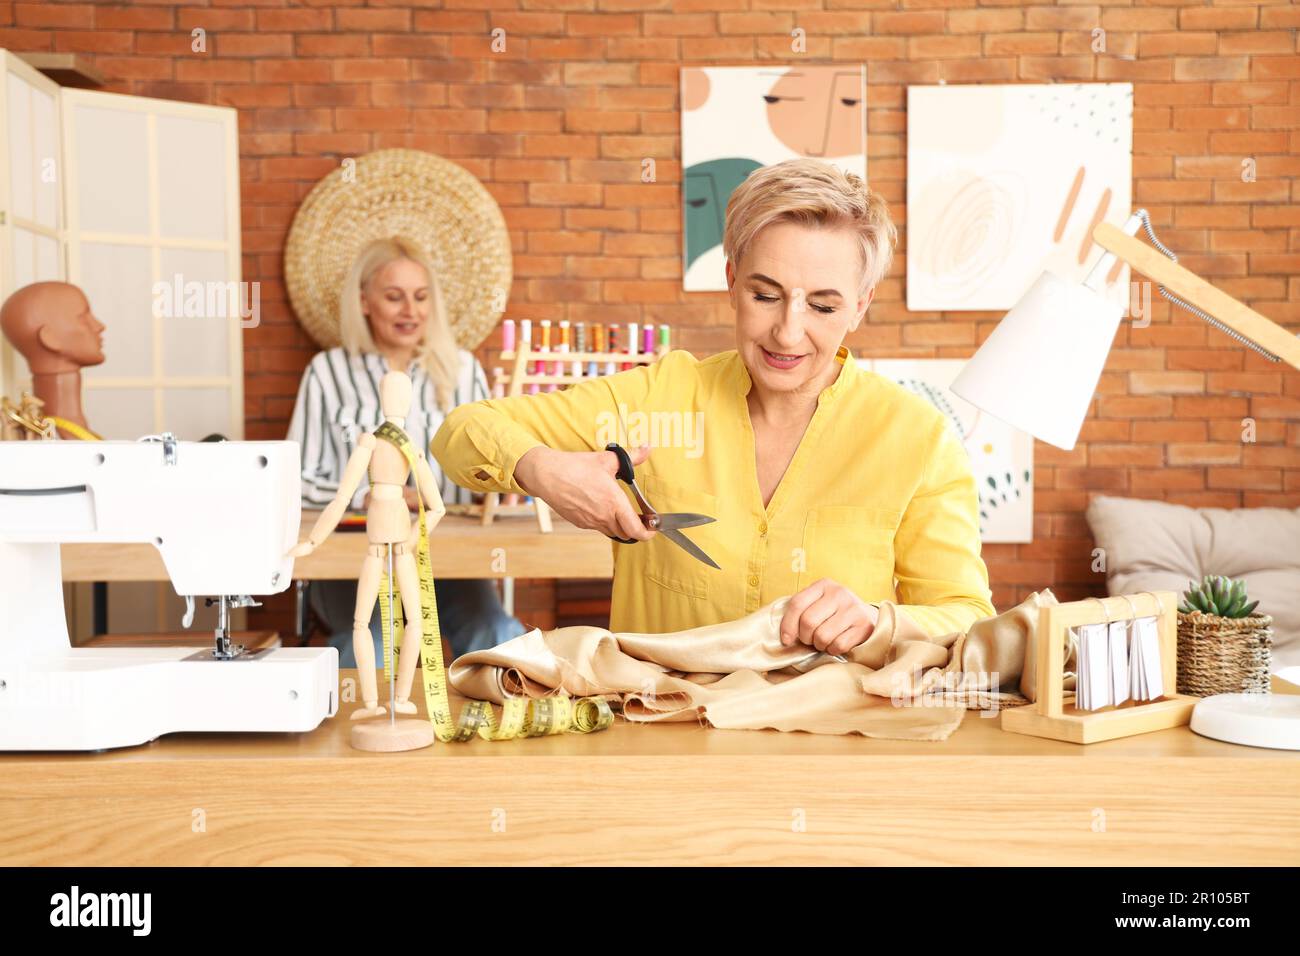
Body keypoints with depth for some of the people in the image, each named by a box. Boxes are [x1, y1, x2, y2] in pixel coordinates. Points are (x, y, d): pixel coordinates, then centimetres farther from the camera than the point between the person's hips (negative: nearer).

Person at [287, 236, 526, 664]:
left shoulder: (463, 369, 13)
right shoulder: (327, 372, 7)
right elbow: (297, 480, 5)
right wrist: (368, 496, -12)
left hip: (448, 549, 2)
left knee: (496, 636, -29)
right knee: (369, 645, -34)